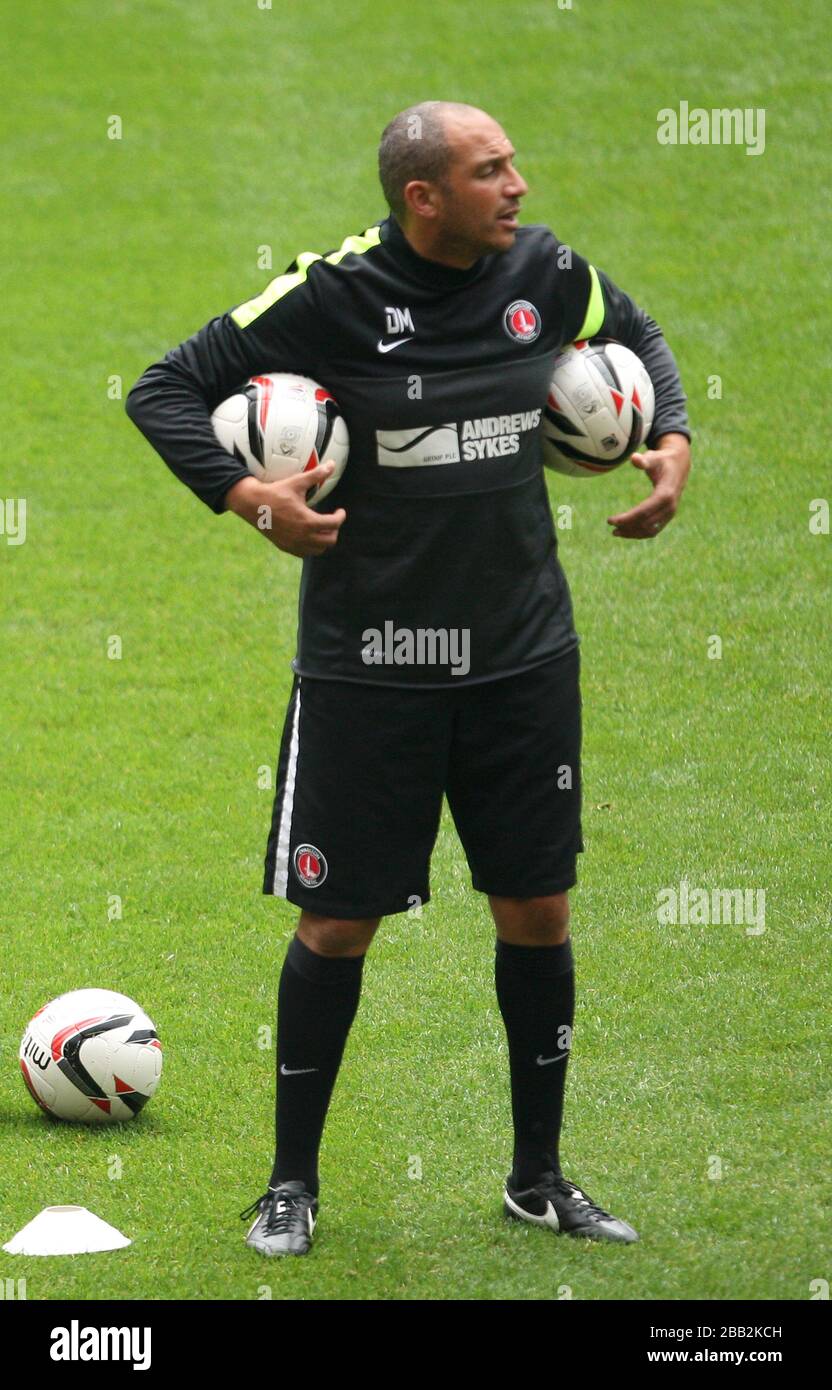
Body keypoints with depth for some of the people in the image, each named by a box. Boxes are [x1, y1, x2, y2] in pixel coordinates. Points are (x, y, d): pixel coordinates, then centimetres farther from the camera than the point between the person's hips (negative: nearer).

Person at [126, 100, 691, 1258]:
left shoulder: (547, 275, -1)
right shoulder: (332, 296, -14)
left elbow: (638, 336, 21)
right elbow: (166, 390, -7)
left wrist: (673, 439, 5)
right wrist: (244, 494, -20)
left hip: (523, 654, 4)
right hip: (369, 669, -4)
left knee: (537, 910, 8)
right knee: (338, 922, 1)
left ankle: (538, 1177, 23)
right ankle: (292, 1183, 17)